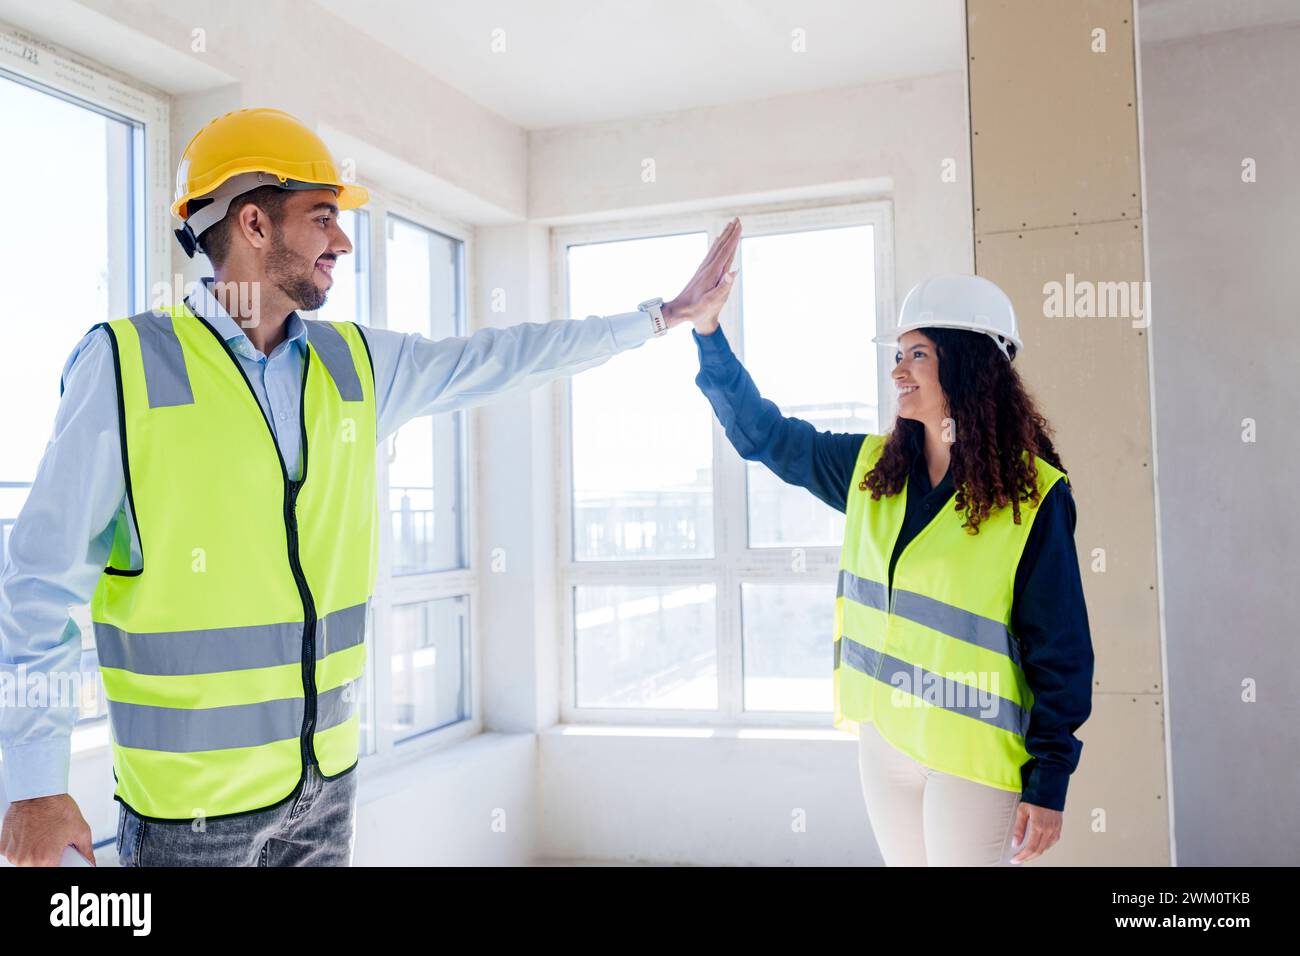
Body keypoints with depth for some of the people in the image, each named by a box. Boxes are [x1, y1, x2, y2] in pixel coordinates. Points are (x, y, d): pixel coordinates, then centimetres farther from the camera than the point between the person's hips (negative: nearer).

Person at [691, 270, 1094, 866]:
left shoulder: (1033, 496, -12)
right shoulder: (872, 469, 3)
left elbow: (1061, 651, -10)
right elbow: (763, 434, 9)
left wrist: (1048, 784, -10)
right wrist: (707, 331, 1)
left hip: (973, 756, -5)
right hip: (882, 740, 6)